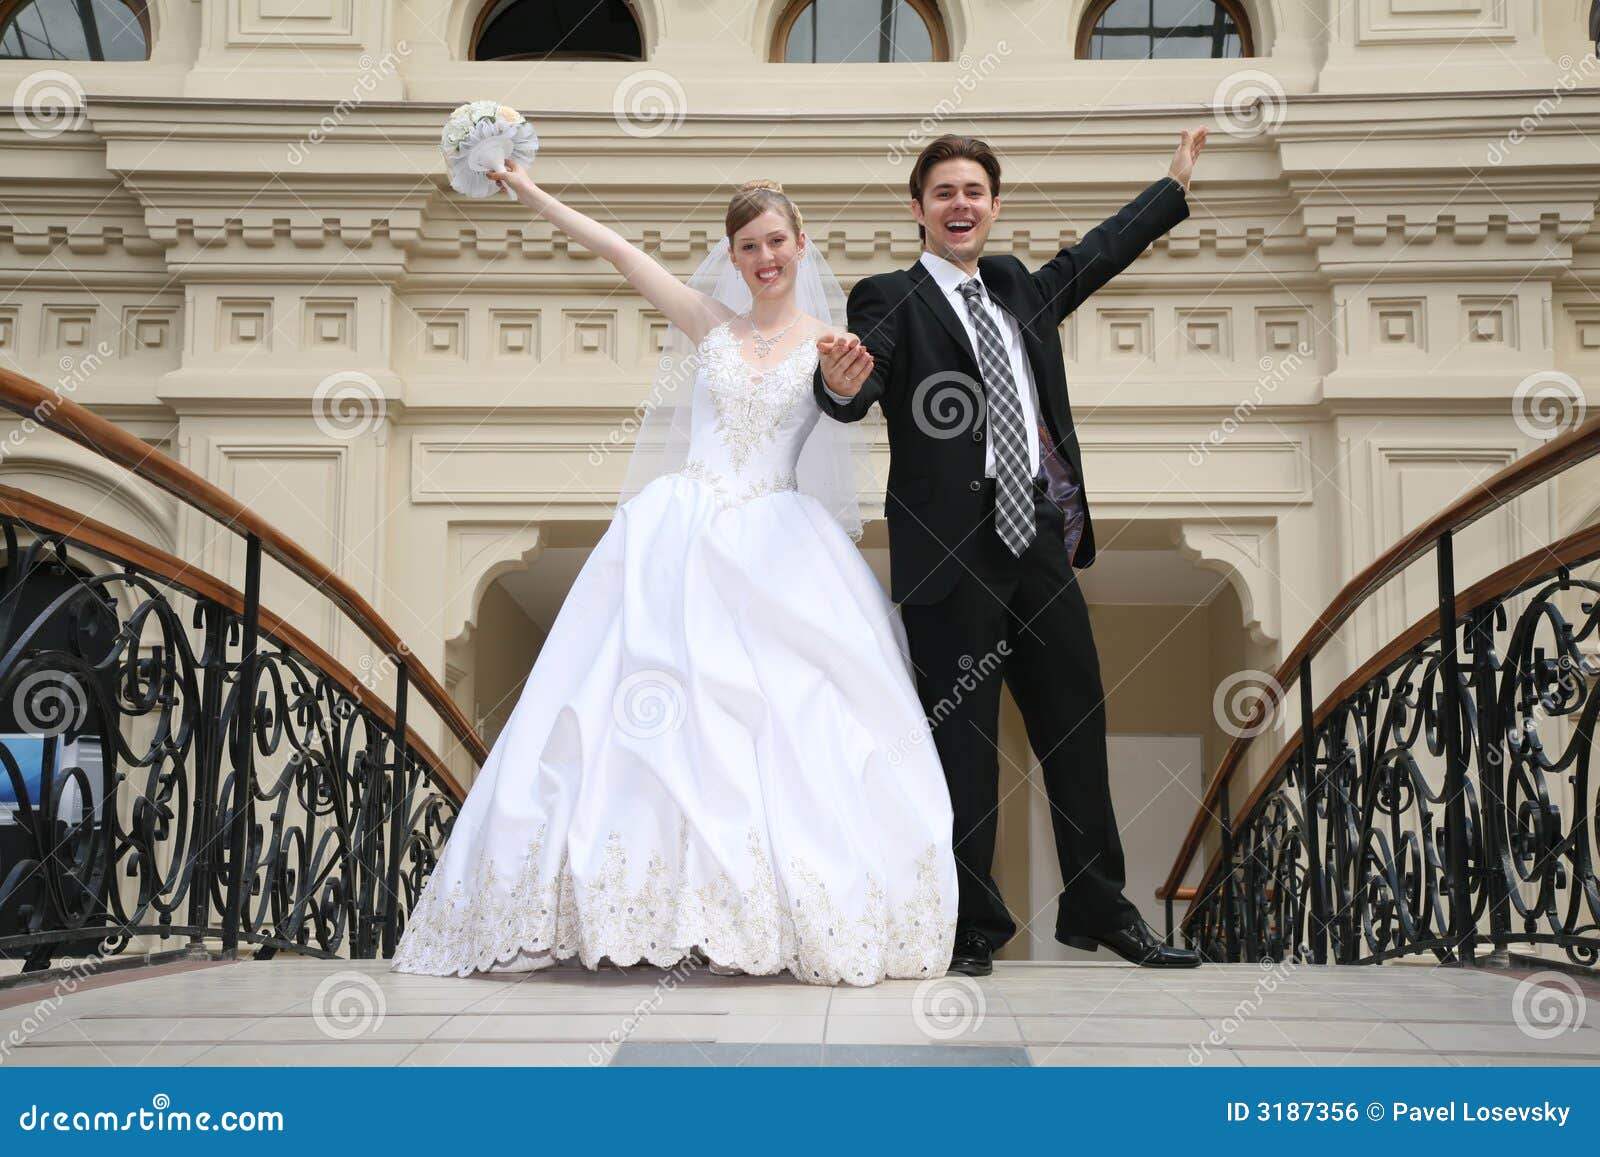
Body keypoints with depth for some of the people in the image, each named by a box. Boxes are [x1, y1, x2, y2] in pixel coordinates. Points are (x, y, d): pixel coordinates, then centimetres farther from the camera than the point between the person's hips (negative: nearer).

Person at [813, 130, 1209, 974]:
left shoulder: (1017, 288, 17)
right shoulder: (890, 300, 0)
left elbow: (1094, 257, 34)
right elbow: (855, 397, -15)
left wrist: (1175, 184, 44)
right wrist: (840, 385, -39)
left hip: (1040, 543, 6)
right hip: (950, 553, -6)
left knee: (1077, 729, 12)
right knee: (960, 743, -1)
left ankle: (1099, 910, 25)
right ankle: (972, 927, 12)